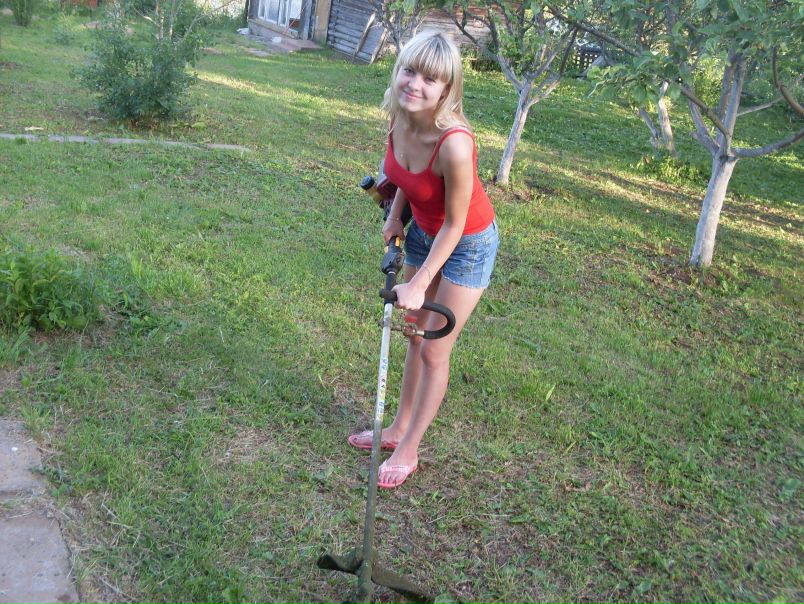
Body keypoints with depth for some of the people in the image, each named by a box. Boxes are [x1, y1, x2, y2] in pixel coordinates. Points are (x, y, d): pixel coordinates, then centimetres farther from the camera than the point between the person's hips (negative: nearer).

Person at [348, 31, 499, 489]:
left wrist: (419, 285, -21)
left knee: (434, 351, 4)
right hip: (424, 232, 7)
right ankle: (400, 428, 37)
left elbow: (453, 224, -25)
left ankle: (408, 452, 22)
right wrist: (396, 213, 3)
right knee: (416, 334, 19)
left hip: (467, 244, -7)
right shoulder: (399, 117, -16)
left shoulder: (454, 143, -37)